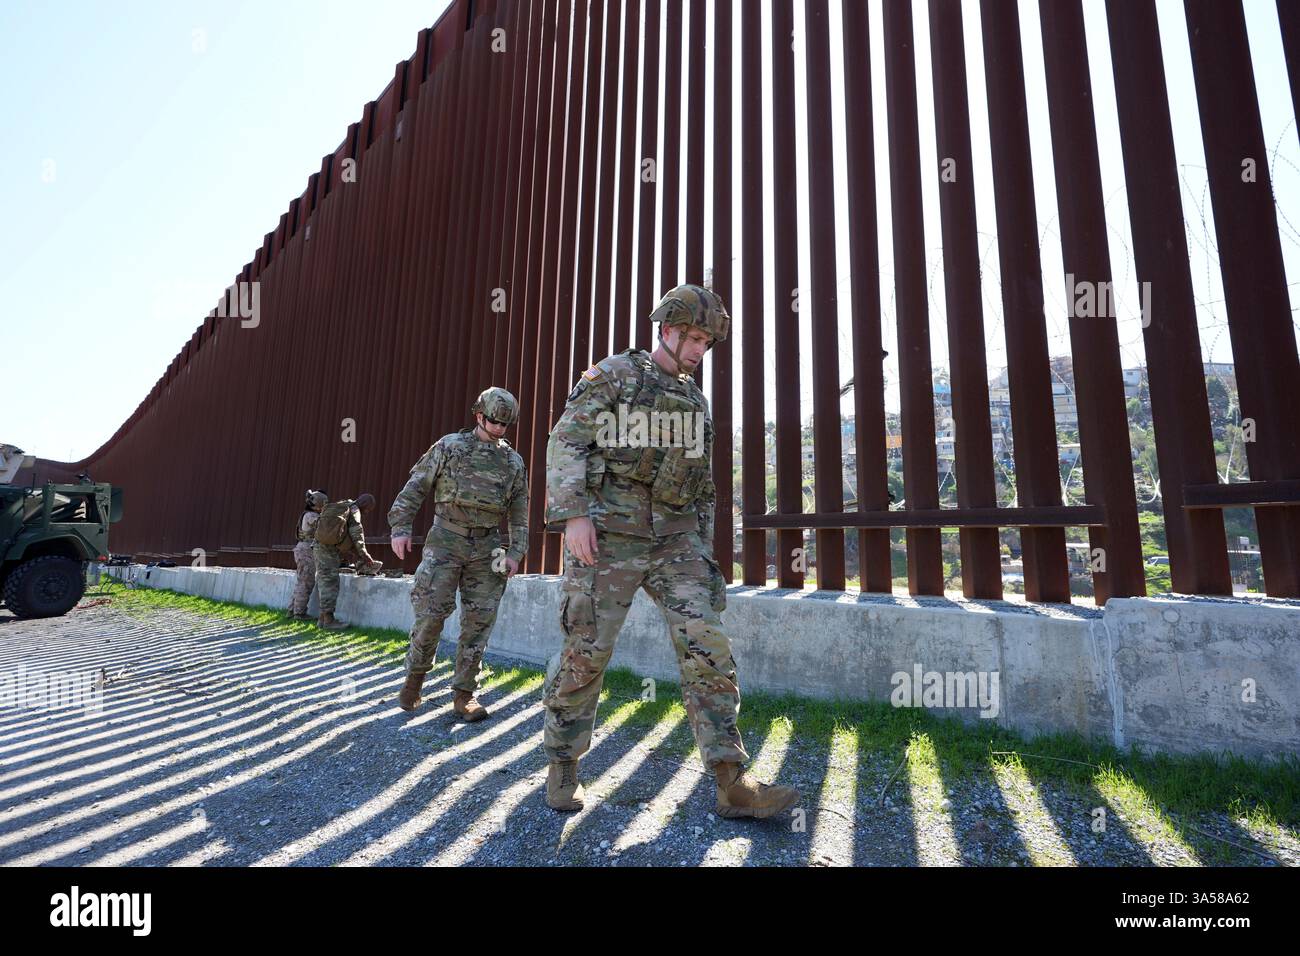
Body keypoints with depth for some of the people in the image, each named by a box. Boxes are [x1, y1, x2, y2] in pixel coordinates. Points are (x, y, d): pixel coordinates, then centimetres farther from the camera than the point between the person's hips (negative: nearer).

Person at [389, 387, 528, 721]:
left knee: (479, 621, 1)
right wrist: (400, 528, -5)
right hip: (445, 542, -2)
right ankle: (414, 677, 21)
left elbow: (520, 512, 9)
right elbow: (415, 487, 3)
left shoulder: (513, 461, 9)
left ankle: (464, 694, 13)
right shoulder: (449, 446, 3)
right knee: (431, 612, -5)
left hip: (486, 549, 2)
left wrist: (515, 552, 1)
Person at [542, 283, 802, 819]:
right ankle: (563, 765, 22)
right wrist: (573, 514, -18)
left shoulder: (695, 400, 21)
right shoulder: (614, 373, 4)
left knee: (706, 645, -6)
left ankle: (733, 785, 0)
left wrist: (703, 545, 18)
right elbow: (566, 442, -6)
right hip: (610, 530, -5)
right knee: (586, 650, 0)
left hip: (675, 535, 5)